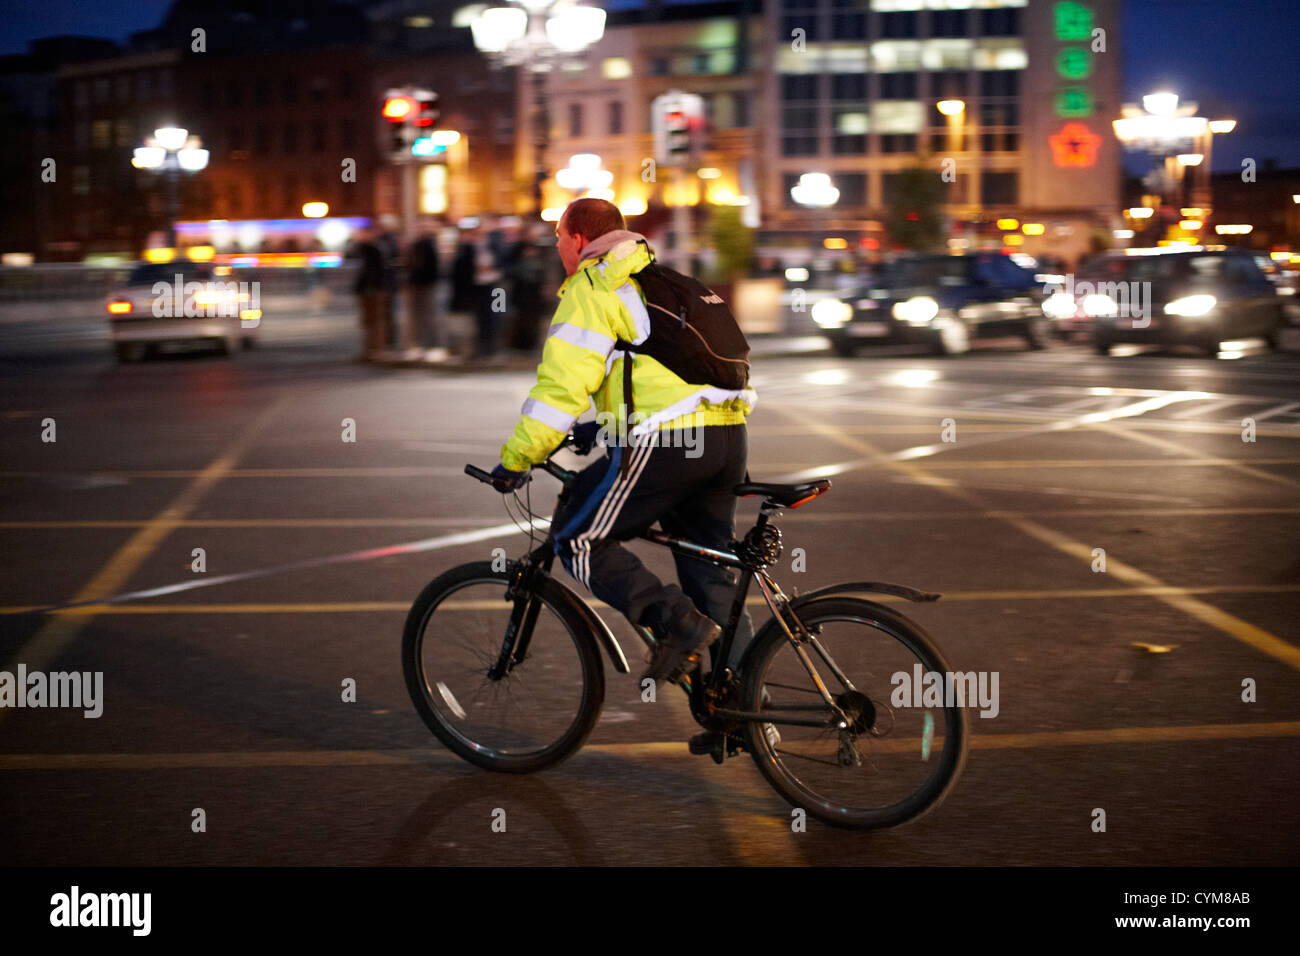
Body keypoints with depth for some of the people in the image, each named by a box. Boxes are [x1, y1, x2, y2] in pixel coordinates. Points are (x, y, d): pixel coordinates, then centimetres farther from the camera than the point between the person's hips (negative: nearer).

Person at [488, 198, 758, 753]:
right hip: (728, 436, 9)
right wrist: (605, 424, 41)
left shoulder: (590, 289, -1)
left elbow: (563, 383, -9)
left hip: (664, 441, -9)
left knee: (579, 540, 4)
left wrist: (516, 458, -1)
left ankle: (675, 620, -11)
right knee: (711, 570, 15)